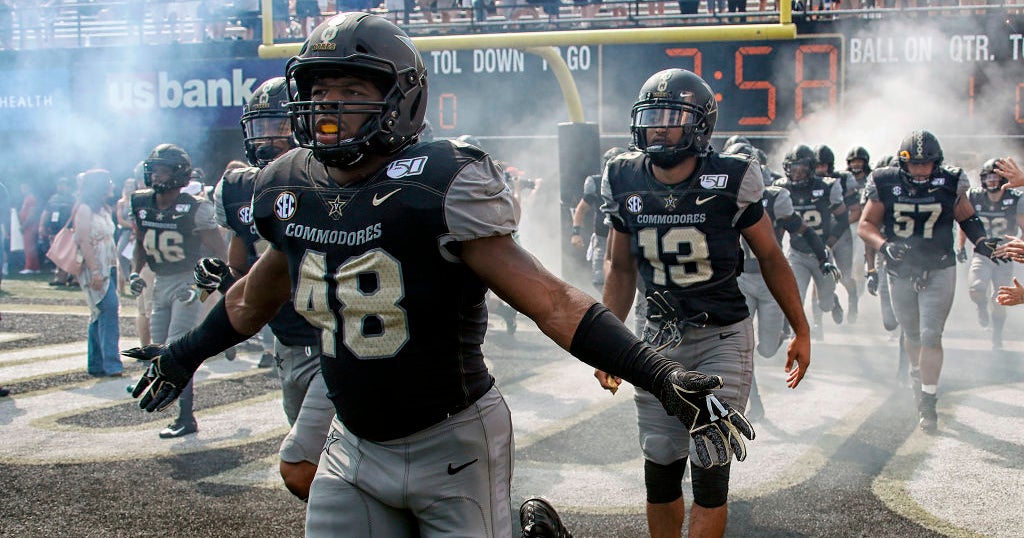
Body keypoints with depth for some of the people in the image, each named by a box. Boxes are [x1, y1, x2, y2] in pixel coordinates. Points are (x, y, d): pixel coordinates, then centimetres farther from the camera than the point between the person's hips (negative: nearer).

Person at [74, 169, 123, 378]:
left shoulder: (104, 209, 17)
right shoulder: (85, 210, -9)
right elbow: (84, 242, -16)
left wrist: (117, 269, 19)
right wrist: (95, 271, -22)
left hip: (109, 268, 9)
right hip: (94, 269, -9)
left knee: (100, 315, 9)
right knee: (109, 308, -18)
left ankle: (97, 365, 12)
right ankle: (111, 363, -21)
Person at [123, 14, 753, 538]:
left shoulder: (441, 188, -20)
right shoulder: (287, 190, -1)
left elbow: (550, 301, -21)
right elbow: (254, 299, 19)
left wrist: (663, 376, -30)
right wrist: (186, 353, 32)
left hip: (453, 444, -5)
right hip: (355, 445, 6)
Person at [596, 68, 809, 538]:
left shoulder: (730, 181, -11)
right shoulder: (626, 183, -1)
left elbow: (770, 258, 1)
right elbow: (620, 269, 11)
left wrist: (801, 331, 5)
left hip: (723, 337, -3)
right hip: (660, 339, 4)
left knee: (710, 468, -6)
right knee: (660, 469, 8)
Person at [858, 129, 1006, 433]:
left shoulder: (950, 184, -8)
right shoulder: (885, 183, -10)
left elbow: (967, 219, 8)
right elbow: (865, 225, -6)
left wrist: (981, 243, -9)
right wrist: (885, 246, -24)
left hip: (939, 272, -1)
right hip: (900, 272, 2)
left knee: (930, 337, -10)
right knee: (912, 336, 18)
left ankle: (927, 403, -4)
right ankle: (917, 374, 46)